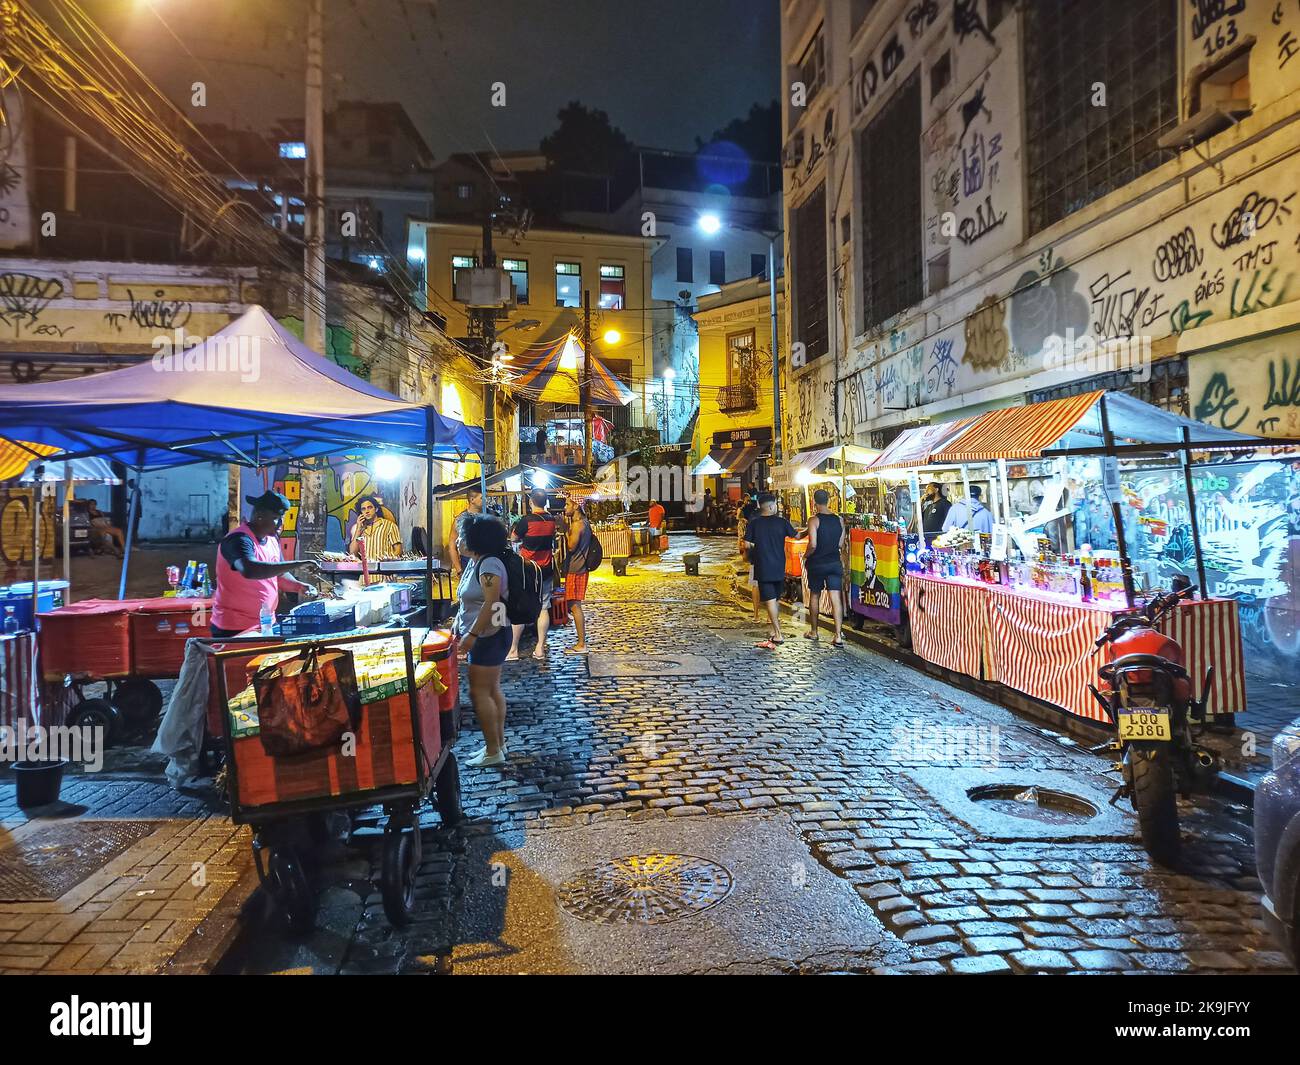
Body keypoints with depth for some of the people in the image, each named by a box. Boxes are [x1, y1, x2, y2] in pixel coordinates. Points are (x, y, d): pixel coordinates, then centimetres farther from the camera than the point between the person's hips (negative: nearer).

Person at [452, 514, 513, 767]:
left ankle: (493, 751, 1)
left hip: (489, 637, -10)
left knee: (479, 692, -7)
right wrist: (456, 625, 15)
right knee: (492, 690, 14)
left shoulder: (489, 564, -19)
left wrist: (472, 635, -25)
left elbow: (491, 603, -25)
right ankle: (498, 743, 23)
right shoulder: (474, 562, 11)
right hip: (483, 637, 10)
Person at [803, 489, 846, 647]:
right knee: (836, 598, -1)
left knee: (814, 596, 14)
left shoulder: (814, 520, -14)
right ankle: (838, 636, -6)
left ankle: (813, 632, 26)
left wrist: (805, 555, -2)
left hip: (816, 563, -3)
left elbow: (812, 545, -20)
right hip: (835, 562, 3)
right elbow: (841, 545, 3)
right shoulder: (839, 519, 0)